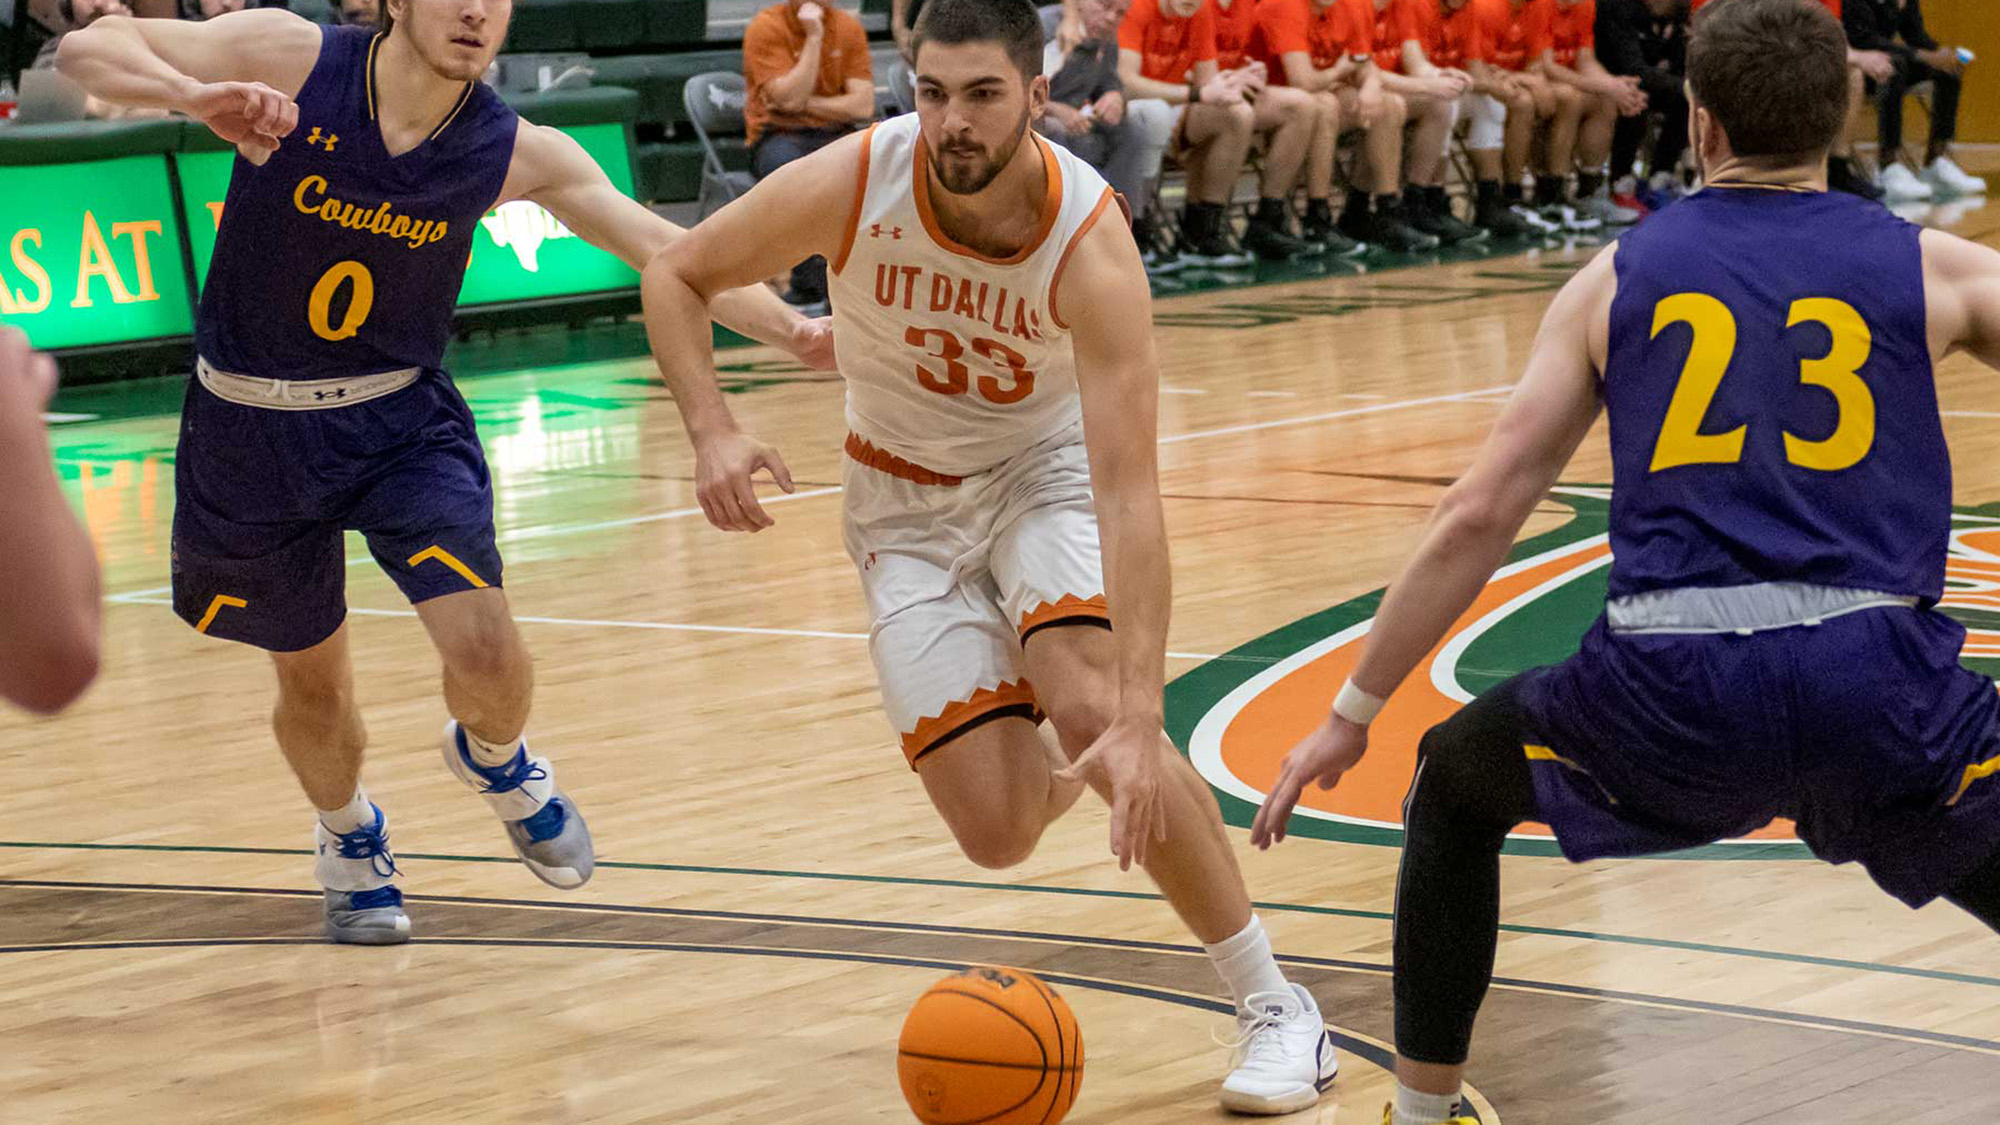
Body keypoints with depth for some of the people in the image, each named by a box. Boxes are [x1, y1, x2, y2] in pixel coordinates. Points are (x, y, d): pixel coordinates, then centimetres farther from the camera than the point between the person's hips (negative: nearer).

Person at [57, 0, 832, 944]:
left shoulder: (515, 152, -14)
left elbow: (665, 251, -17)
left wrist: (791, 330, -31)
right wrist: (197, 96, -40)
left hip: (401, 420, 1)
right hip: (252, 431, 0)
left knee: (485, 651, -17)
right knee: (310, 674, 14)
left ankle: (493, 757, 22)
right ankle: (348, 838, 48)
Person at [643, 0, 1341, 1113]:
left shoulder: (1090, 242, -31)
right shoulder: (851, 185, -25)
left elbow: (1130, 494, -36)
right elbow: (676, 277, -7)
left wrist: (1141, 723, -44)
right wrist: (712, 430, -25)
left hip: (1048, 465, -2)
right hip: (907, 500, 2)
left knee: (1094, 710, -30)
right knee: (997, 833, -11)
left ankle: (1278, 1009, -14)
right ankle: (1065, 784, 31)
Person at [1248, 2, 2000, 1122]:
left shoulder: (1619, 275, 15)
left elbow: (1479, 514, 12)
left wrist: (1354, 714, 18)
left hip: (1667, 692, 1)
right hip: (1879, 688, -1)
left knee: (1454, 783, 31)